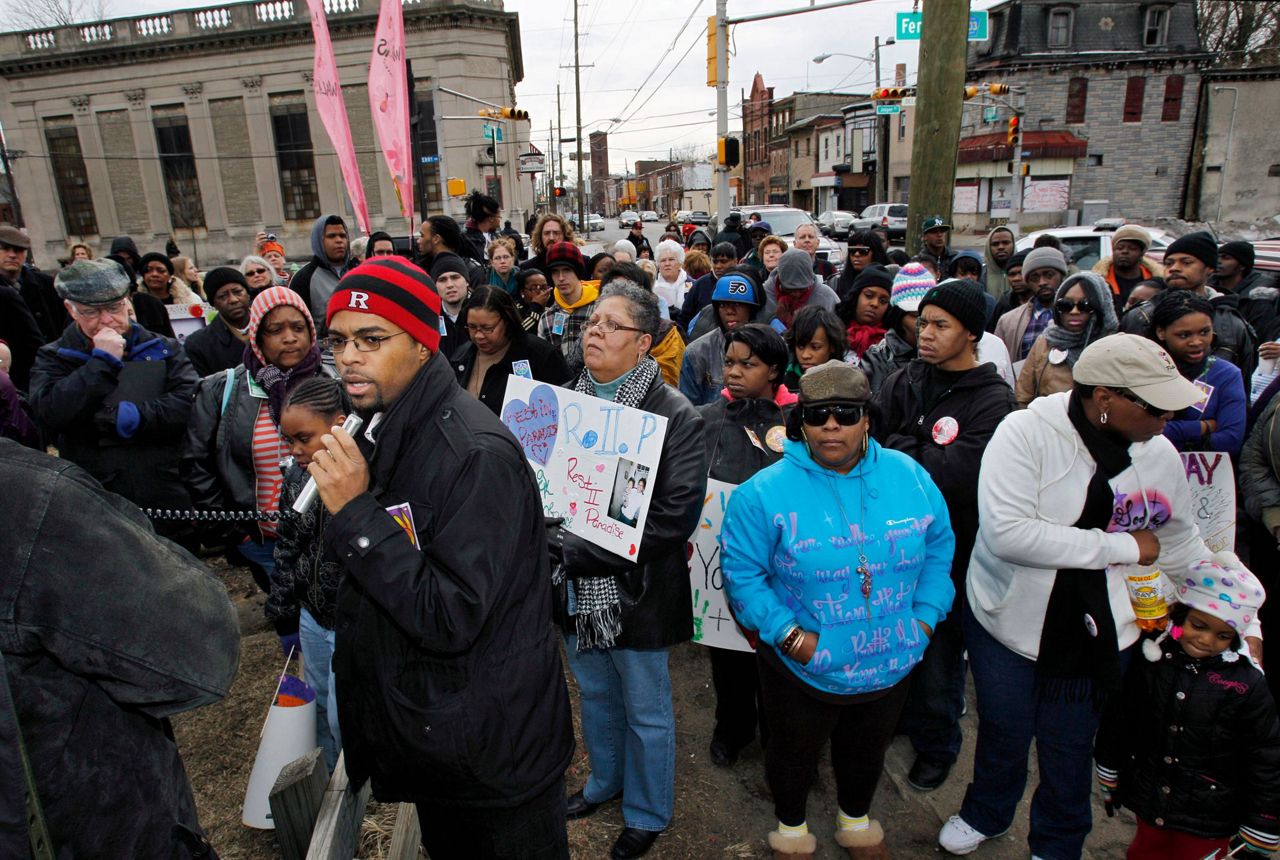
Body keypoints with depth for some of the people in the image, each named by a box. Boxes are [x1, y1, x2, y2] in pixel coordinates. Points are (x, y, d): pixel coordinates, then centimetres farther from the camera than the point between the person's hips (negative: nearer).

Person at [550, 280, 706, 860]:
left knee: (646, 710, 16)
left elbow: (675, 518, -21)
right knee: (596, 694, 25)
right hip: (576, 587, 5)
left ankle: (648, 812, 41)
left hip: (634, 589, -4)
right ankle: (605, 781, 52)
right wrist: (549, 539, -12)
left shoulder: (674, 416, -16)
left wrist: (580, 552, -24)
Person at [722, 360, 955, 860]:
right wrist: (789, 633, -21)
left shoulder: (911, 478, -8)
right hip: (802, 668, -3)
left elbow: (938, 550, 4)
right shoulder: (766, 492, -21)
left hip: (891, 665, 4)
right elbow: (742, 572, -16)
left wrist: (925, 617, -4)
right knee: (795, 753, 22)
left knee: (868, 751, 29)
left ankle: (857, 820, 59)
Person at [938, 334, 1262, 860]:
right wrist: (1123, 546, -26)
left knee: (1071, 746, 20)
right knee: (1003, 734, 19)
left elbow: (1183, 546, 9)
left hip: (1099, 632, 3)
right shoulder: (1026, 432, -23)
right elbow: (1007, 533, -34)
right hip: (1008, 619, -2)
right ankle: (984, 815, 51)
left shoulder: (1161, 454, -7)